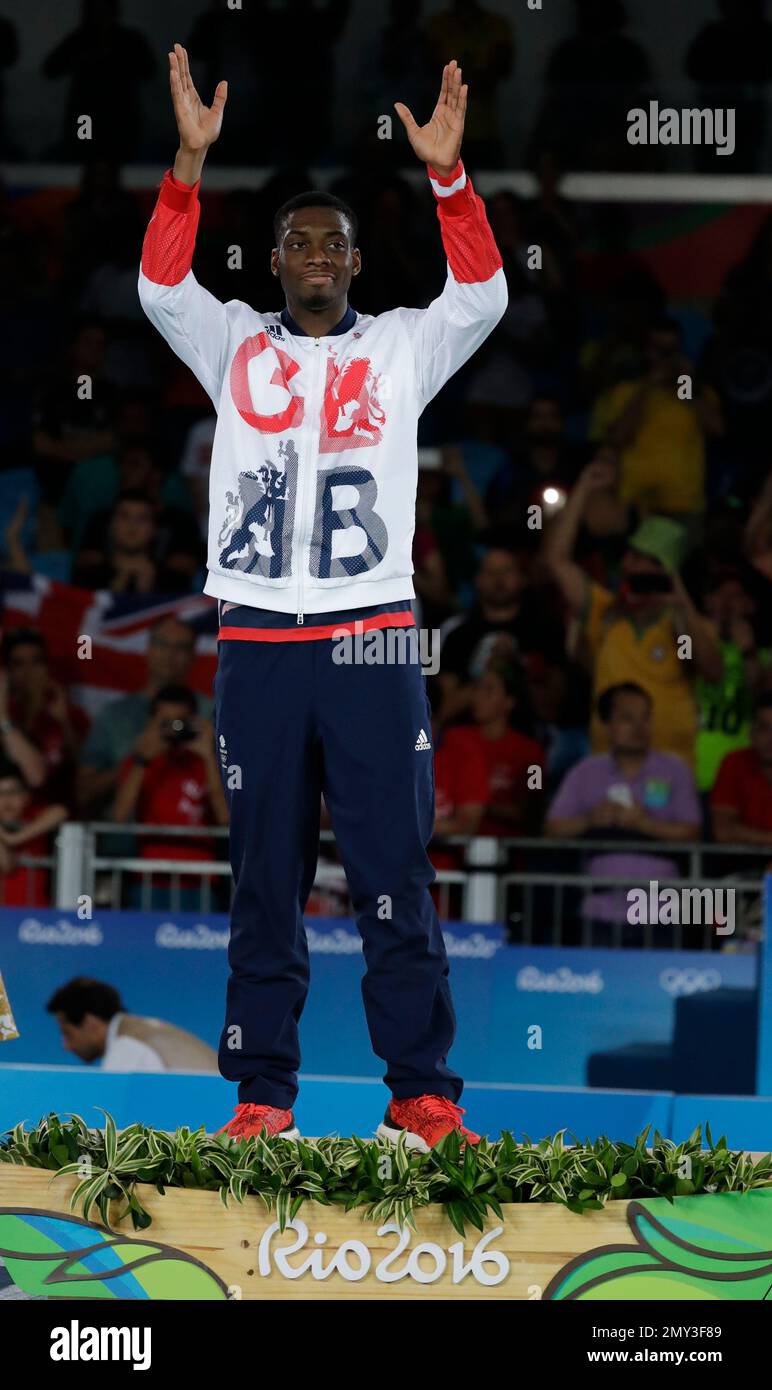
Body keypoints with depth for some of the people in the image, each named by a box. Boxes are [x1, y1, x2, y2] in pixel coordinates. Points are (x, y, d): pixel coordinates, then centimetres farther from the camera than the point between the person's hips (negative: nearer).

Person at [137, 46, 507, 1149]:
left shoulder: (401, 348, 9)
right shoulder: (233, 345, 10)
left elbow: (483, 296, -7)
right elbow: (160, 285, -6)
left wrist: (446, 174, -20)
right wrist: (191, 161, -19)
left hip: (374, 641, -1)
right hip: (257, 644, 1)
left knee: (397, 873, -3)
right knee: (265, 877, 5)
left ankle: (422, 1092, 0)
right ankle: (264, 1093, 9)